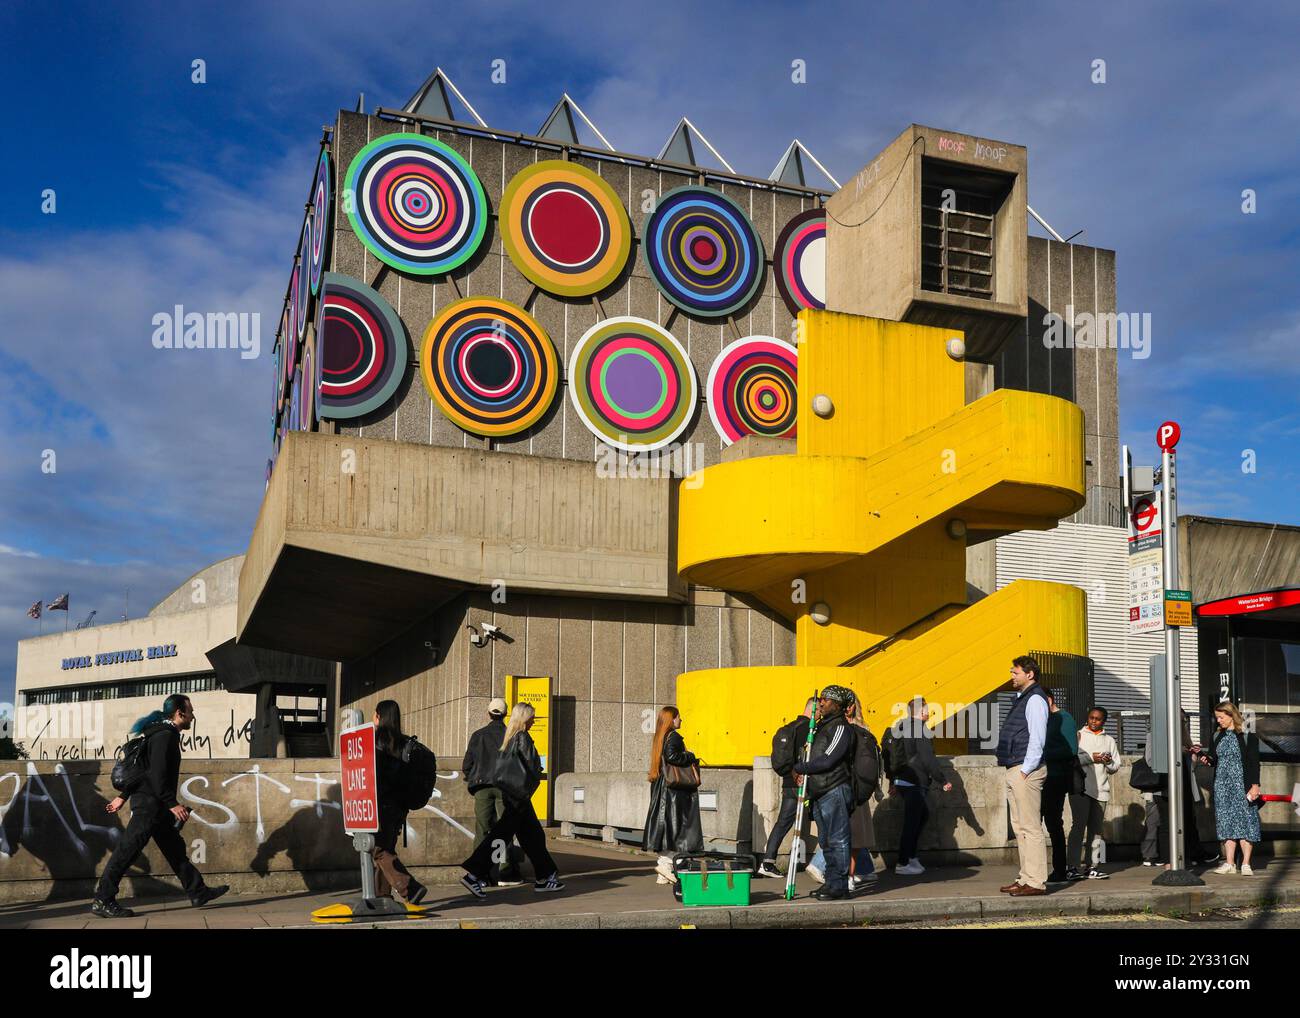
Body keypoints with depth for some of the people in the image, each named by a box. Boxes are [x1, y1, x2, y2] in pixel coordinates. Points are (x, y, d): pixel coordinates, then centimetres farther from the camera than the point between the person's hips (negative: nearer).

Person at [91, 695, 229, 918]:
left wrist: (123, 796, 25)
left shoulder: (166, 734, 17)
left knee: (175, 848, 13)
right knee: (127, 851, -8)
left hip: (156, 806, 11)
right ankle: (102, 901, -4)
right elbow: (157, 774, -24)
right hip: (150, 805, -11)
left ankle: (198, 892, 19)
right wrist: (172, 804, -23)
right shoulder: (164, 736, -15)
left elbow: (143, 768, 21)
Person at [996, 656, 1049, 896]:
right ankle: (1026, 878, 17)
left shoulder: (1035, 699, -10)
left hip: (1026, 772, -10)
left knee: (1030, 828, -8)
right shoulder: (1022, 698, 19)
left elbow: (1037, 739, -17)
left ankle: (1036, 882, -6)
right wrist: (1016, 771, 15)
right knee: (1020, 828, 12)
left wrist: (1026, 770, -18)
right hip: (1014, 771, 10)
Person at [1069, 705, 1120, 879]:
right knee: (1078, 826, -10)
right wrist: (1090, 758, -11)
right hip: (1080, 787, -5)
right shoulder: (1078, 735, 7)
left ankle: (1093, 865, 10)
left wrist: (1109, 762, -4)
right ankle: (1074, 866, -10)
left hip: (1100, 790, 5)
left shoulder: (1109, 740, 18)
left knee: (1096, 829, 6)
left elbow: (1116, 766, 16)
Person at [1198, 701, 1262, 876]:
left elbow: (1254, 761, -6)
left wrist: (1255, 785, -12)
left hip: (1242, 785, -5)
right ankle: (1229, 863, 5)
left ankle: (1246, 864, -1)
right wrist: (1207, 759, -1)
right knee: (1226, 822, 3)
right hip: (1222, 786, 5)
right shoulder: (1218, 735, 13)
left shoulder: (1247, 735, -4)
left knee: (1245, 821, -5)